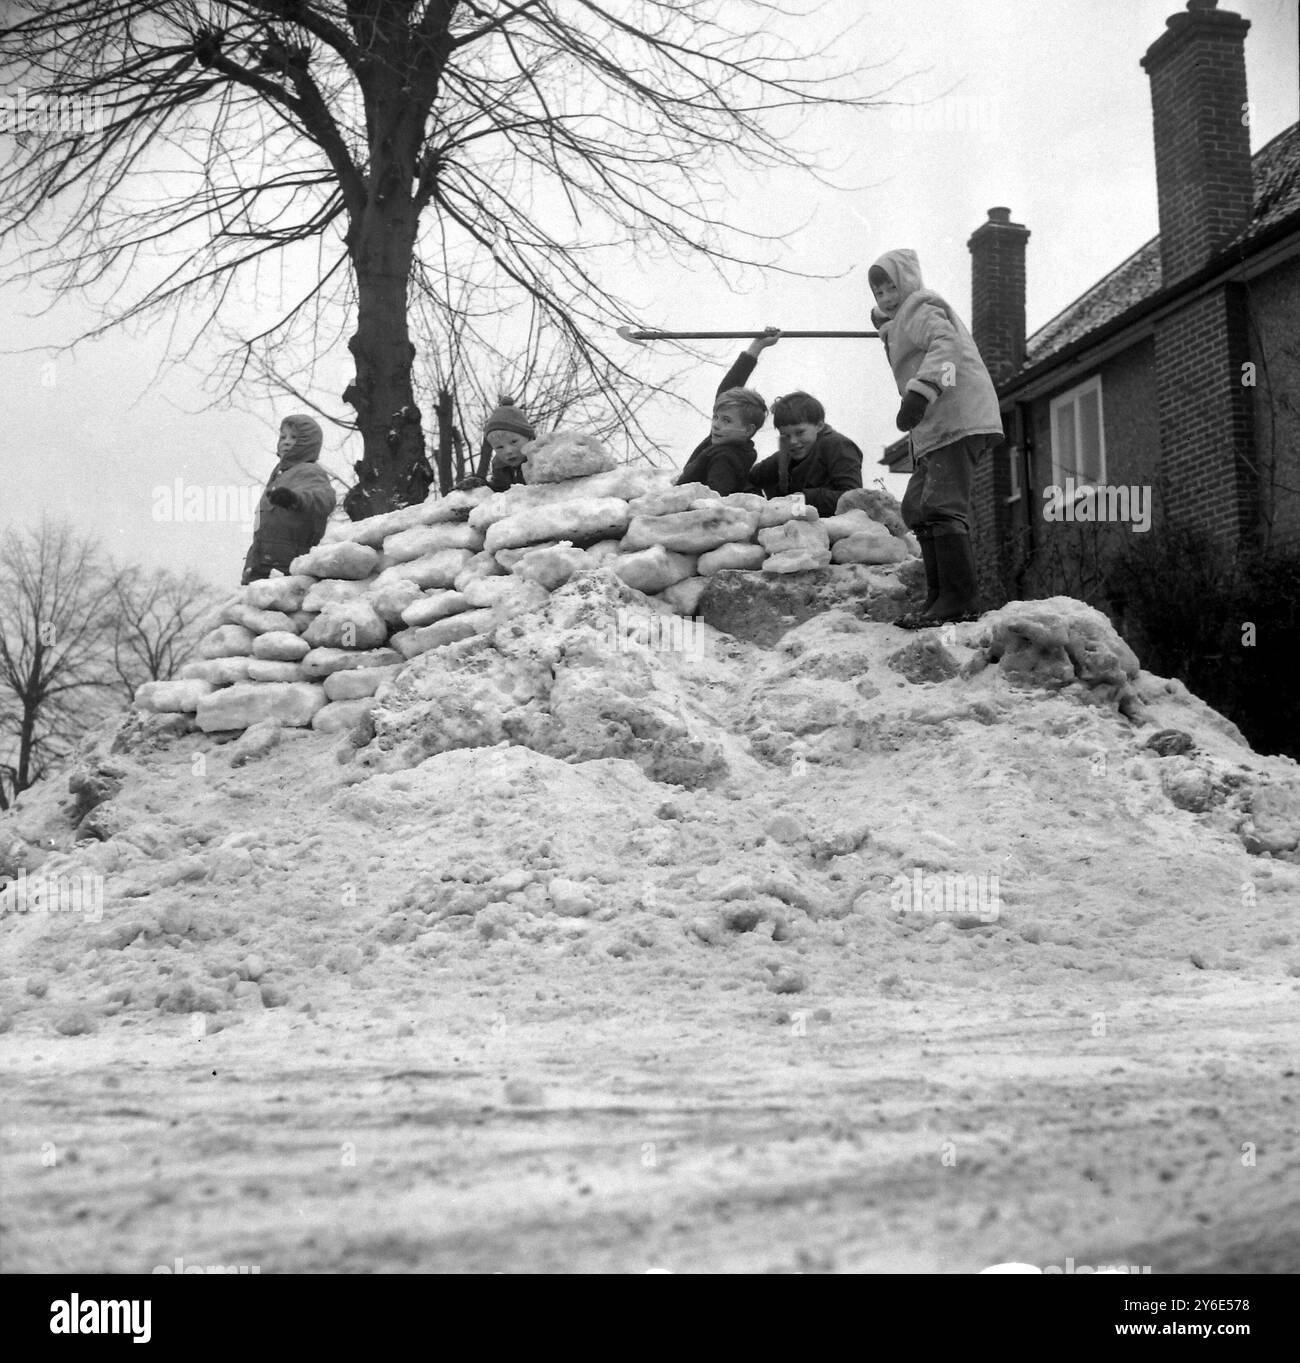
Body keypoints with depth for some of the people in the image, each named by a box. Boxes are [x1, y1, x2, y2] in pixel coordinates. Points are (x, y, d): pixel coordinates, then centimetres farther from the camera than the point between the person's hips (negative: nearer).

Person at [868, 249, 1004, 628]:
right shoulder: (901, 322, 30)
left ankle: (958, 598, -21)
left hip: (957, 422, -12)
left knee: (942, 505, -19)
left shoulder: (921, 309, 0)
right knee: (917, 506, 13)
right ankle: (940, 595, 13)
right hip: (937, 430, 12)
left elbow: (945, 346, -19)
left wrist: (919, 393, -31)